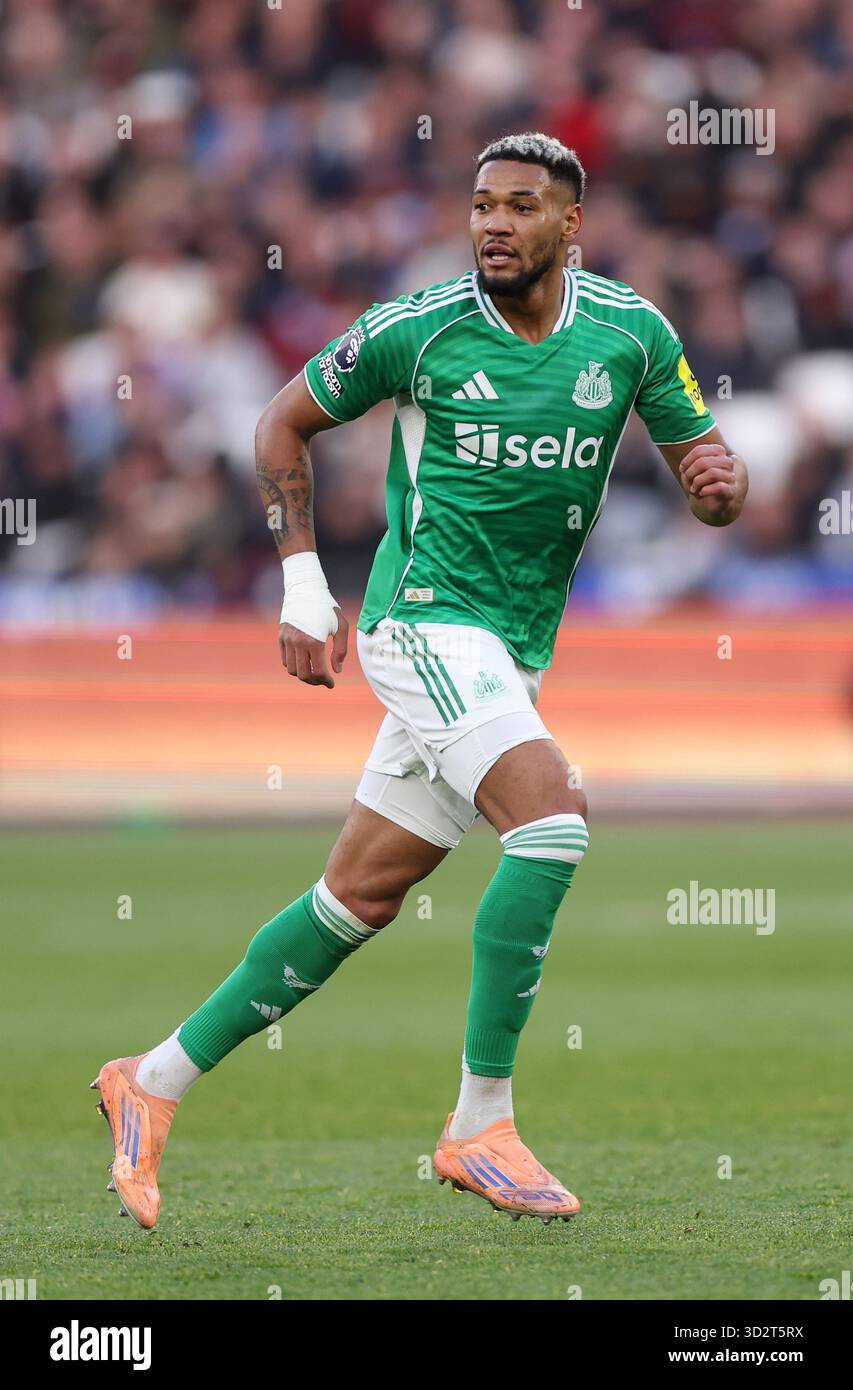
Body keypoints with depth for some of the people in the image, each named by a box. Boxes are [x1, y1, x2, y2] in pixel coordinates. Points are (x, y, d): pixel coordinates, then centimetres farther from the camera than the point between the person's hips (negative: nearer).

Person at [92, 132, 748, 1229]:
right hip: (426, 616, -5)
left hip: (515, 656, 5)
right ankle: (480, 1126, -20)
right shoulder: (416, 329, -7)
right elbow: (284, 422, 7)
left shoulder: (630, 332, 2)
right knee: (552, 816, -26)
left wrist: (718, 480, -17)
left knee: (362, 899, 6)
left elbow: (709, 483, 8)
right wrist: (302, 585, 2)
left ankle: (154, 1082, 18)